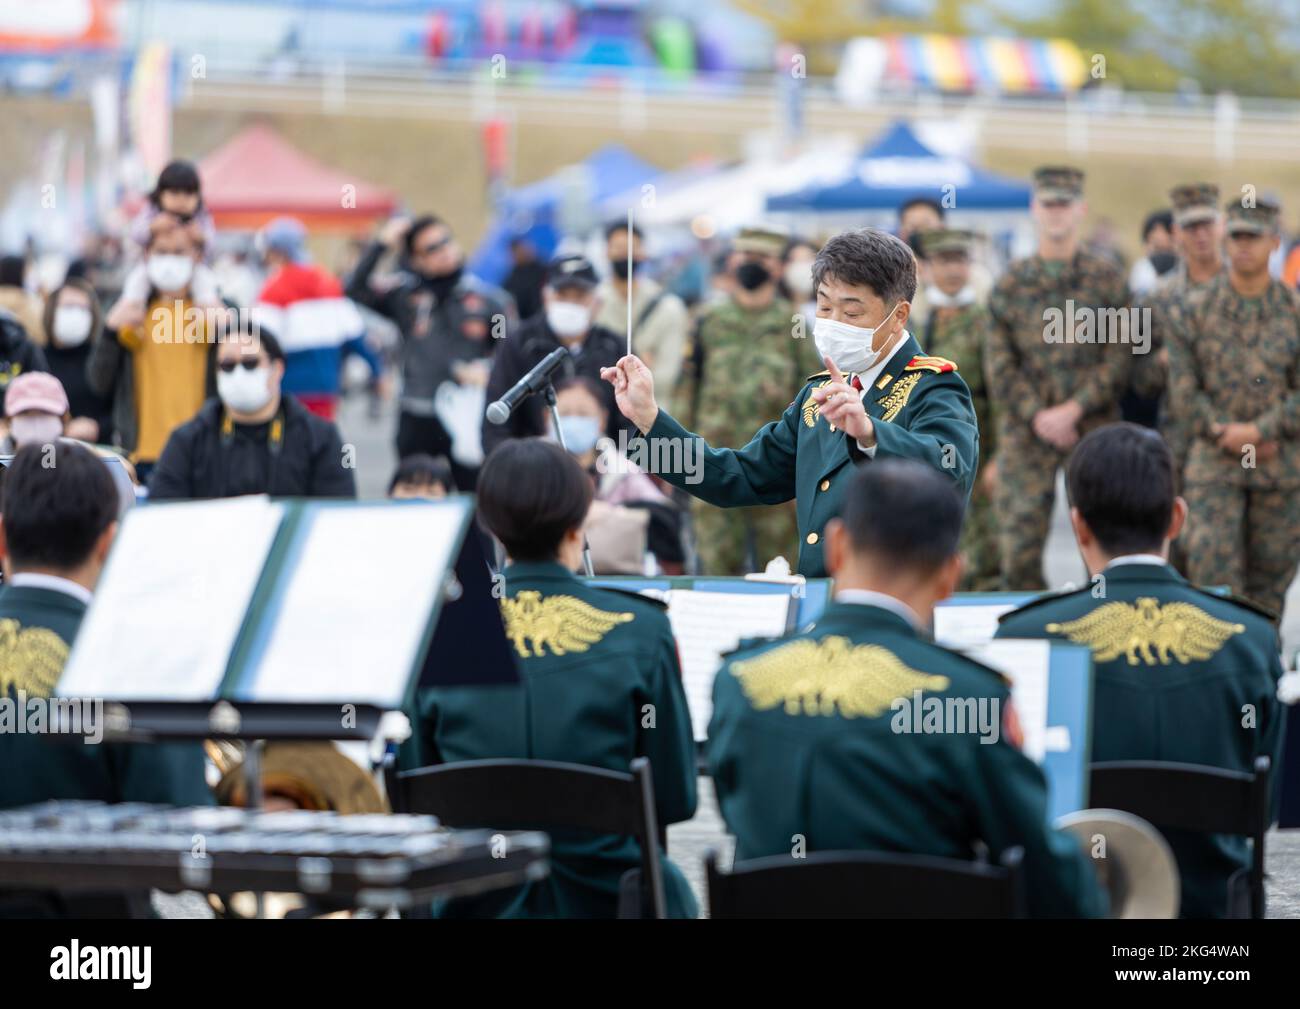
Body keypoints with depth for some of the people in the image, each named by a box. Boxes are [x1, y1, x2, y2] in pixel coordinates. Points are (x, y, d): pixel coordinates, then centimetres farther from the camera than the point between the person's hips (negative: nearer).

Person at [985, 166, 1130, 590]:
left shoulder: (1106, 278, 6)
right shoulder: (1013, 281, 9)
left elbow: (1118, 356, 0)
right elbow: (999, 362, 4)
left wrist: (1073, 409, -11)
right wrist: (1037, 415, -8)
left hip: (1092, 426, -1)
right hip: (1026, 429, 1)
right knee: (1019, 543, -5)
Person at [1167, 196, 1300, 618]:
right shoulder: (1196, 309, 1)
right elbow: (1183, 390, -1)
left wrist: (1259, 430, -14)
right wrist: (1228, 434, -11)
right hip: (1213, 461, -1)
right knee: (1212, 567, -12)